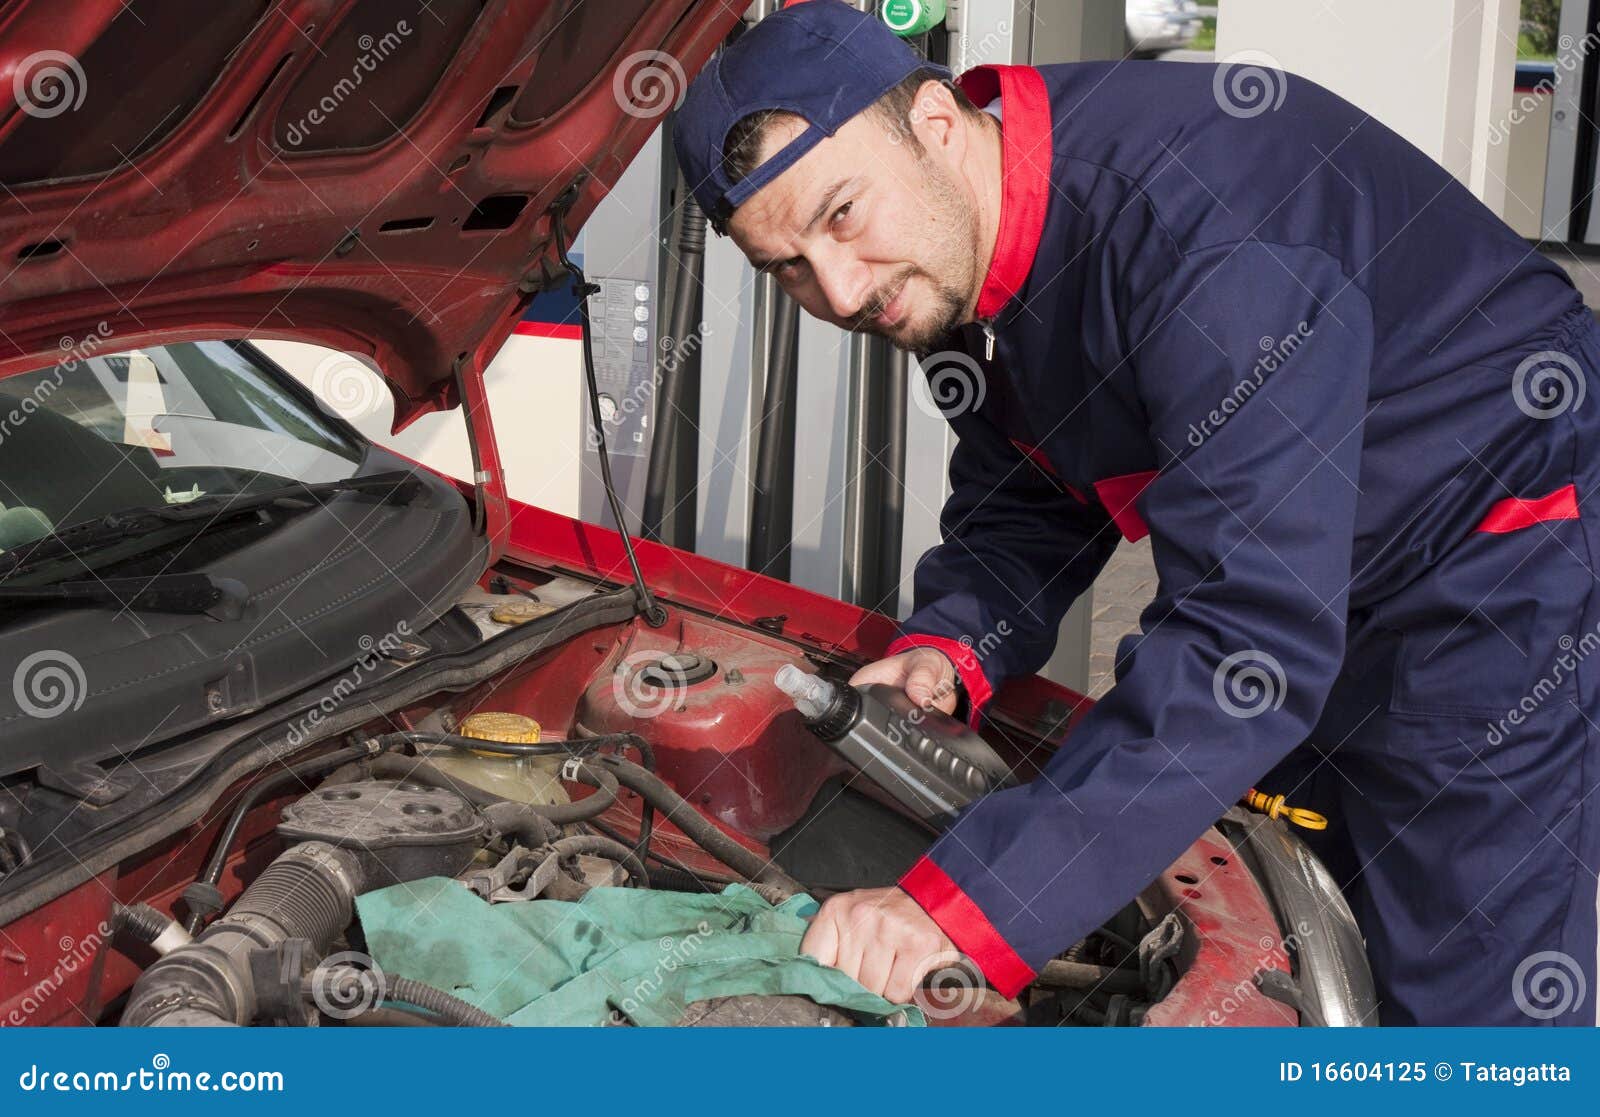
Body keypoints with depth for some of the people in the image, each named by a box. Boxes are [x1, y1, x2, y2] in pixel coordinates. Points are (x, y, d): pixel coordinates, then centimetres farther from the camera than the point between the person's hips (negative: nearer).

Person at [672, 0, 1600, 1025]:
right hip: (1307, 588, 8)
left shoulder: (1191, 220, -35)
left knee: (1469, 1007, -5)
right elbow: (1021, 514, 9)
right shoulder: (957, 265, -5)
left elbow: (1254, 640, -40)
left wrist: (964, 909, -43)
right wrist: (946, 650, -13)